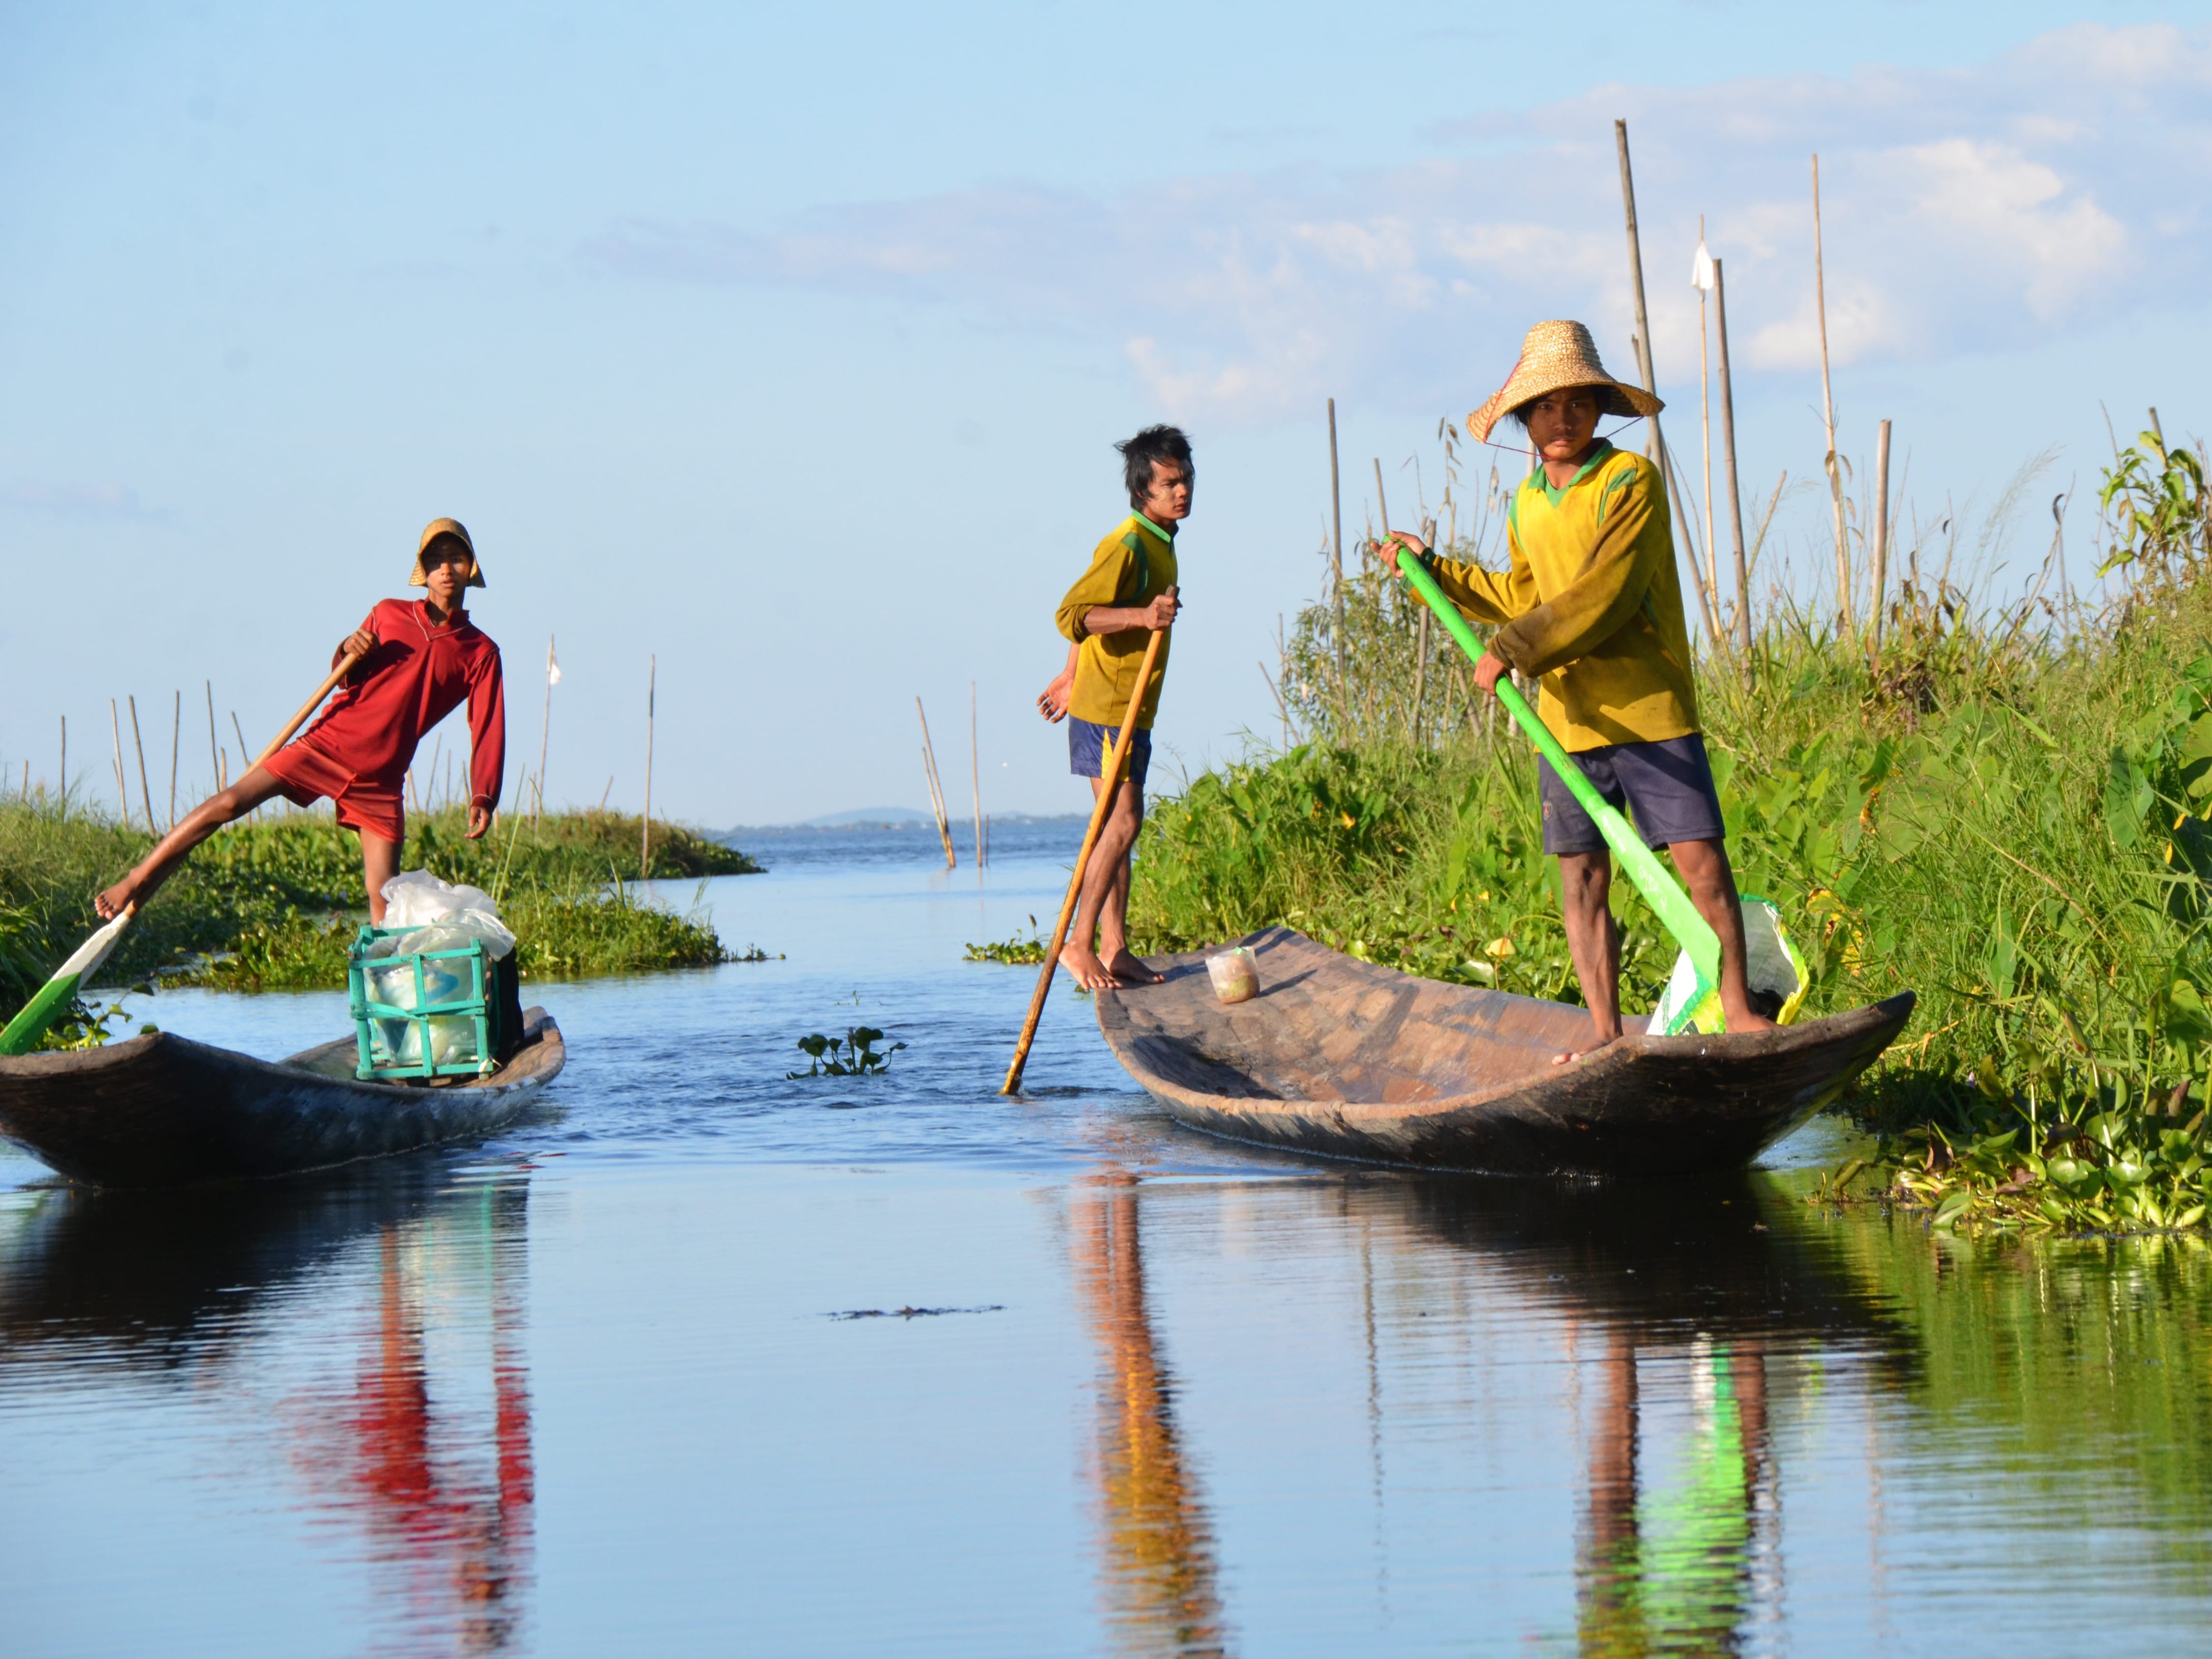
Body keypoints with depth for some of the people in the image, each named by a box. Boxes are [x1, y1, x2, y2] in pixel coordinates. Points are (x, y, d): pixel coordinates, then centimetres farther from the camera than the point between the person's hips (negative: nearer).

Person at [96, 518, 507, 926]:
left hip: (379, 778, 0)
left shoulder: (480, 653, 3)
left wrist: (483, 797, -17)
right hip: (328, 741, 0)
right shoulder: (389, 614, 8)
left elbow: (488, 729, -3)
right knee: (228, 804, -13)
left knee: (385, 902, -7)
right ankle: (137, 883, -7)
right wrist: (349, 653, -7)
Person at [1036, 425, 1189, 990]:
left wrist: (1072, 676, 29)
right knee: (1121, 822, -12)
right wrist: (1143, 616, -35)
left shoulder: (1159, 544, 13)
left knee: (1119, 826, 10)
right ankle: (1078, 944, -8)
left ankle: (1114, 949, 13)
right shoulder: (1126, 547, -17)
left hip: (1132, 709, 10)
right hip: (1106, 708, -10)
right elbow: (1072, 616, -25)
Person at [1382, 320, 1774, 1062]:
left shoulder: (1631, 481, -9)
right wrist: (1437, 570, 28)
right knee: (1582, 877, 4)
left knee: (1702, 861, -7)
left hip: (1650, 715, -6)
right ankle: (1605, 1030, 9)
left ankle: (1736, 1007, 0)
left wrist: (1511, 651, -16)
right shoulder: (1527, 501, 12)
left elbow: (1602, 597, -18)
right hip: (1567, 718, 6)